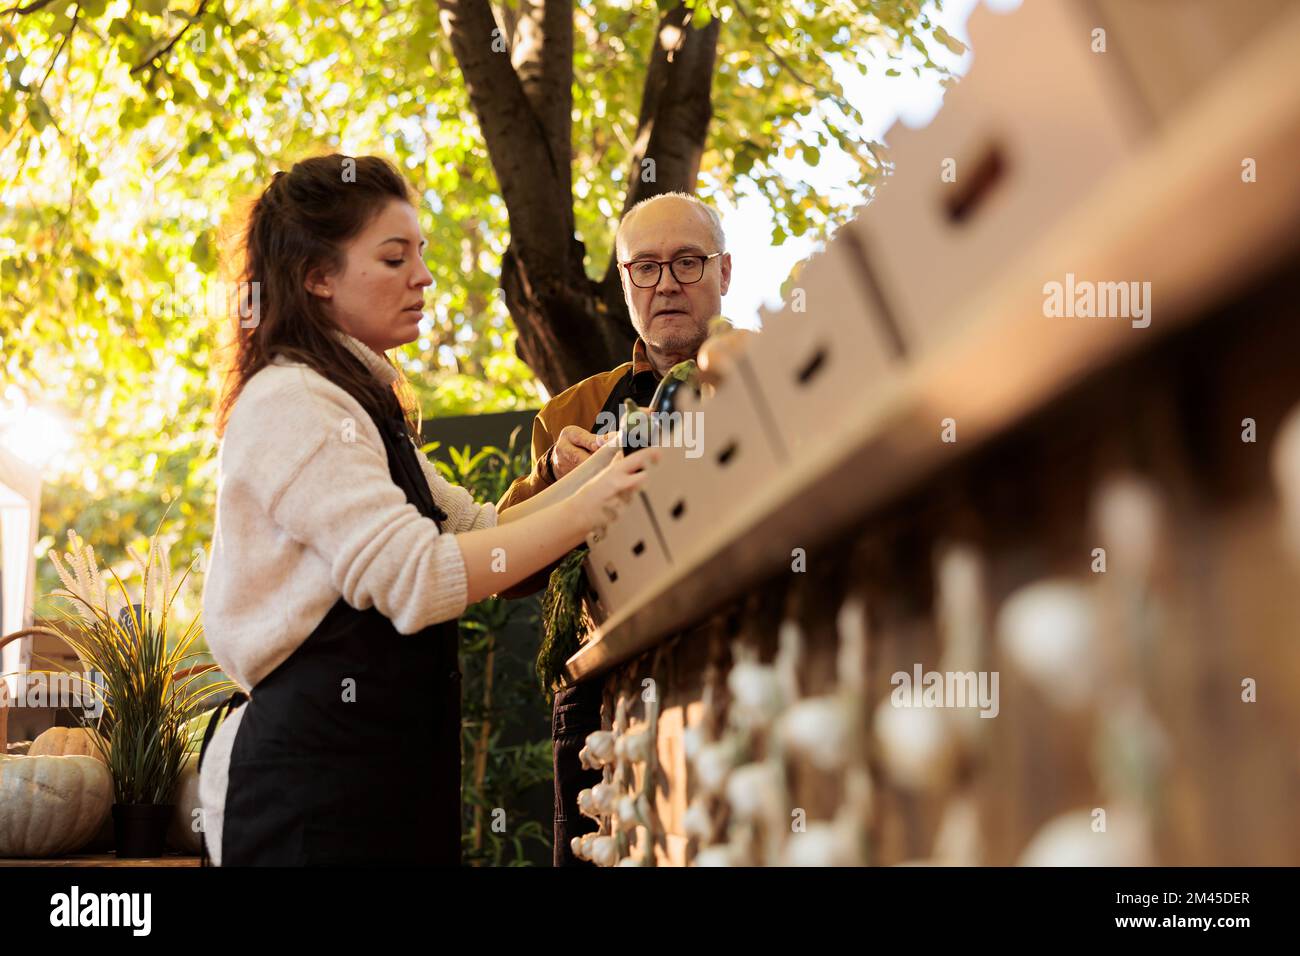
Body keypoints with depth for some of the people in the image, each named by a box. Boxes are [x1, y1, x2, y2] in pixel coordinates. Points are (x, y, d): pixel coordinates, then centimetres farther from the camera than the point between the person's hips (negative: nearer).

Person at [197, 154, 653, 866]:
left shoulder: (359, 403, 20)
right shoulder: (289, 403, -12)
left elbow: (479, 532, 16)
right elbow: (416, 578, -20)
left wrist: (605, 466, 4)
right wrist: (587, 509, -17)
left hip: (391, 764, 10)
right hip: (318, 767, -9)